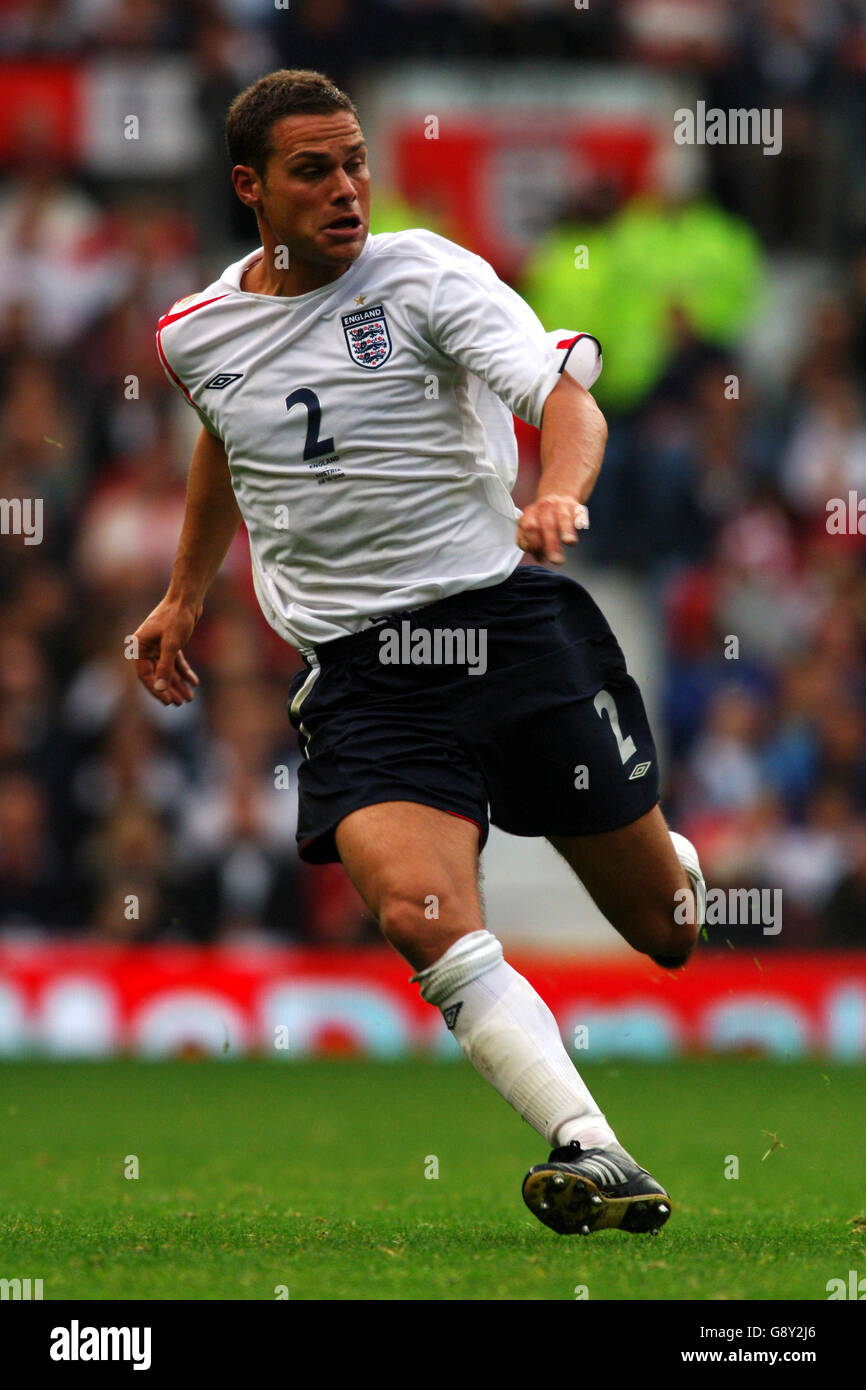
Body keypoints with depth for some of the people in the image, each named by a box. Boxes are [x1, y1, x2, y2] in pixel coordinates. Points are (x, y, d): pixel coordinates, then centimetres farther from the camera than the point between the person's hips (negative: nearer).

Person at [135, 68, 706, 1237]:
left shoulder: (425, 276, -5)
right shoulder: (197, 337, 7)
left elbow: (567, 398, -16)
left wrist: (561, 495, -37)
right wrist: (185, 595, 37)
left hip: (505, 617, -2)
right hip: (359, 678, 2)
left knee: (674, 933, 7)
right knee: (418, 915, -28)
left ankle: (685, 866, 46)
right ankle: (596, 1158, -32)